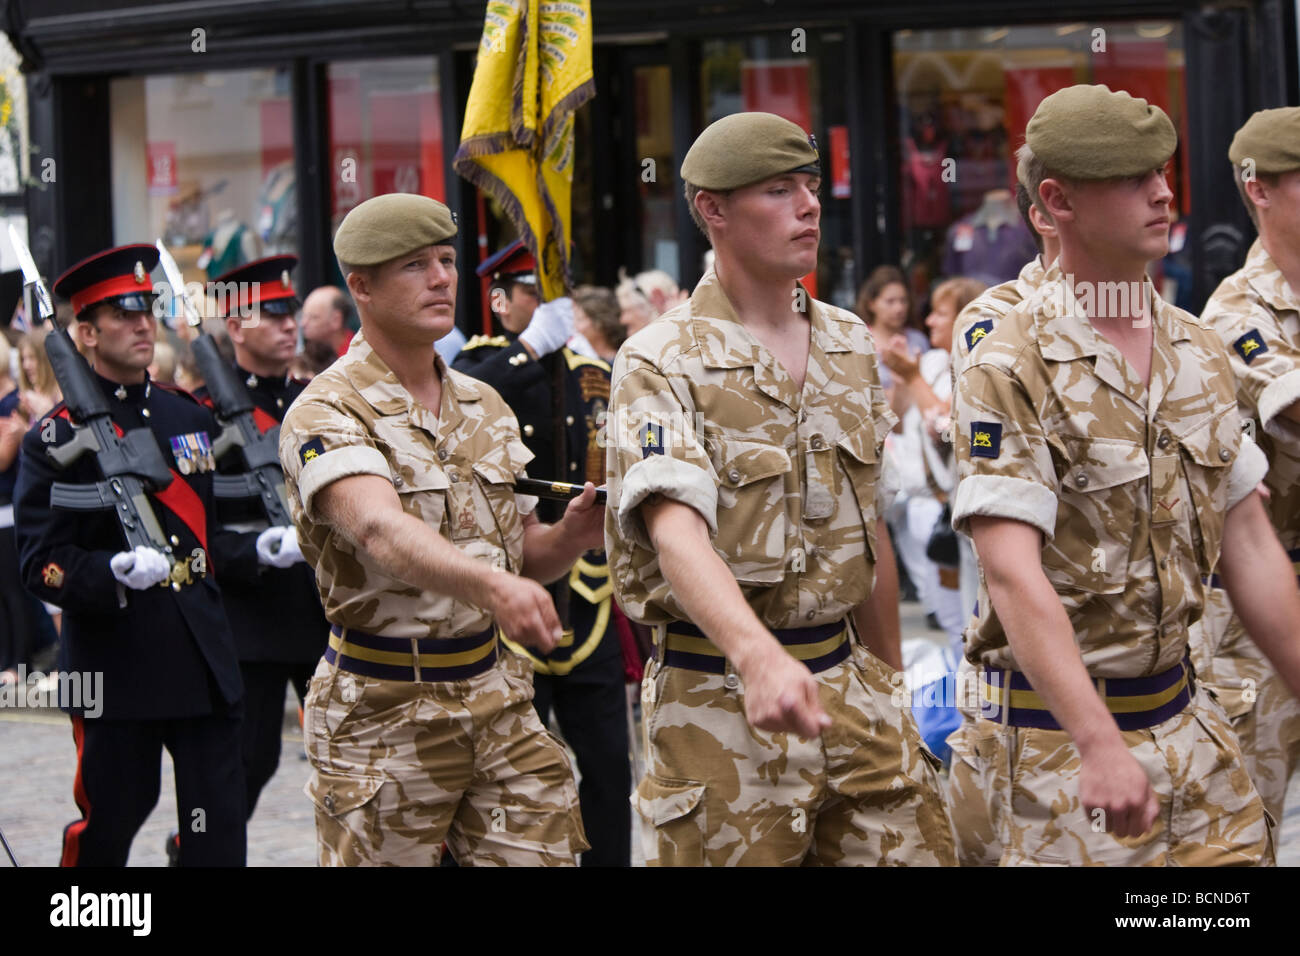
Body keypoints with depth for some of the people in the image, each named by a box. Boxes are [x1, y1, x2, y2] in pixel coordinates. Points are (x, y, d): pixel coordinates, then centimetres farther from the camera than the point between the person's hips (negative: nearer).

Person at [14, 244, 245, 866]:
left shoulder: (190, 416, 14)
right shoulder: (58, 437, -5)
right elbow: (41, 564, -12)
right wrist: (116, 572, -27)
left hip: (201, 650, 5)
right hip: (114, 662, -5)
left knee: (219, 834, 0)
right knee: (108, 822, 5)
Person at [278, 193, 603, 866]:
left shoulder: (484, 406, 12)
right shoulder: (329, 414, -12)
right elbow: (380, 532, -31)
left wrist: (571, 534, -5)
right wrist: (491, 584, -49)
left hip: (497, 694, 6)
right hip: (385, 715, -6)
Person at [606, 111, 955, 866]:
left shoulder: (852, 345, 11)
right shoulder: (662, 364, -10)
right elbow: (677, 531, -25)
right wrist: (758, 656, -42)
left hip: (849, 678, 5)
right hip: (720, 698, -5)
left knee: (920, 851, 1)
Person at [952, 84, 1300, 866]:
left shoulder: (1202, 353, 8)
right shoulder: (1012, 373, -14)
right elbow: (1013, 572, -22)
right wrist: (1099, 743, -31)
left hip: (1184, 709, 6)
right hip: (1062, 726, -6)